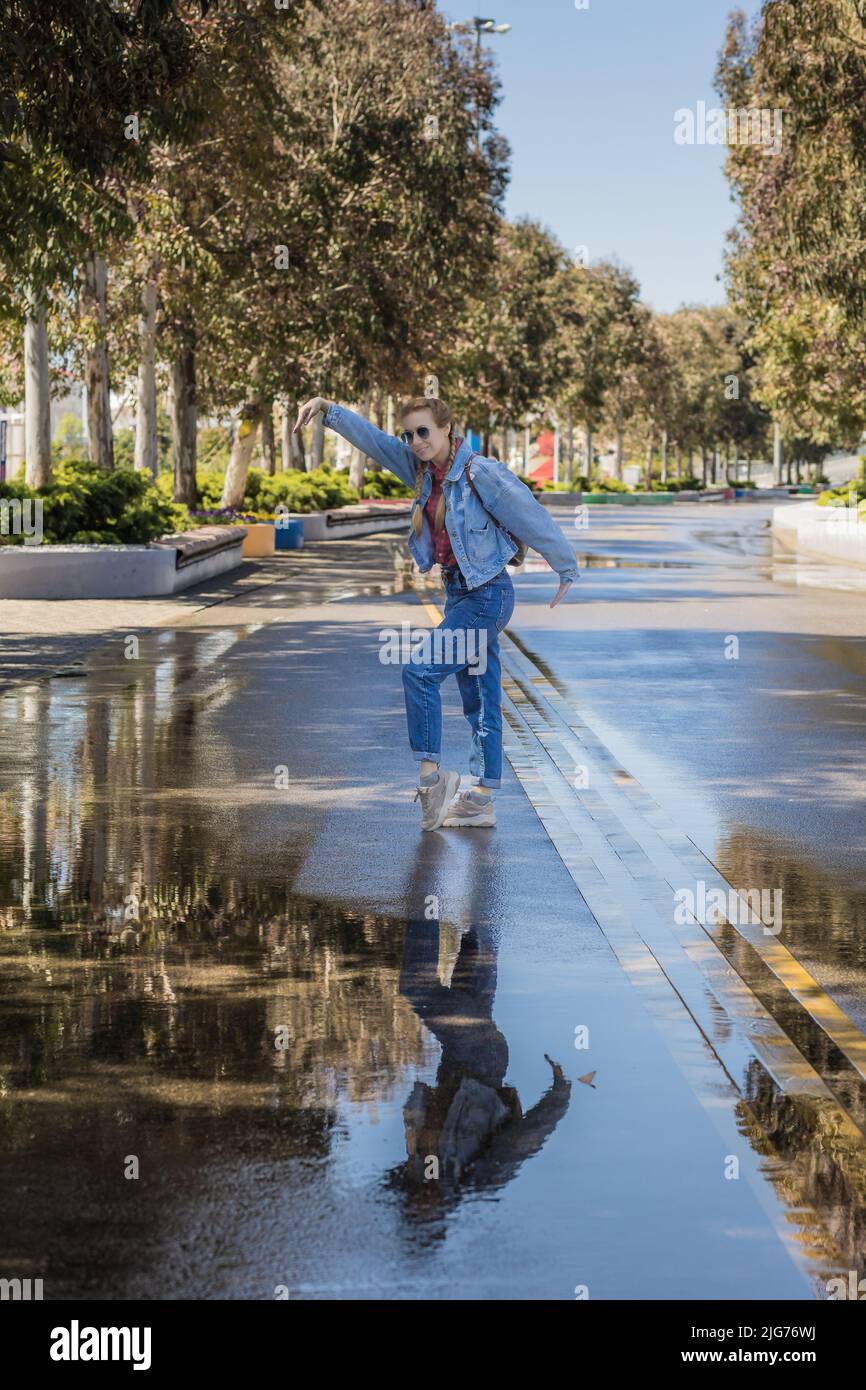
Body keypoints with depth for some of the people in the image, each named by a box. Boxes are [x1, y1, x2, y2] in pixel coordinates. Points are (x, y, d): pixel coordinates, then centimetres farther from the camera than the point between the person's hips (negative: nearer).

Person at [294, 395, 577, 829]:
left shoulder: (481, 473, -17)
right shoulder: (424, 469, 5)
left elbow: (532, 516, -10)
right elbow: (372, 439, 10)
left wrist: (566, 569, -1)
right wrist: (327, 409, -1)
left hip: (486, 595, -8)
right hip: (458, 592, 8)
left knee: (419, 671, -15)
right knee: (479, 698, 10)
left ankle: (430, 774, -6)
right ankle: (481, 801, 14)